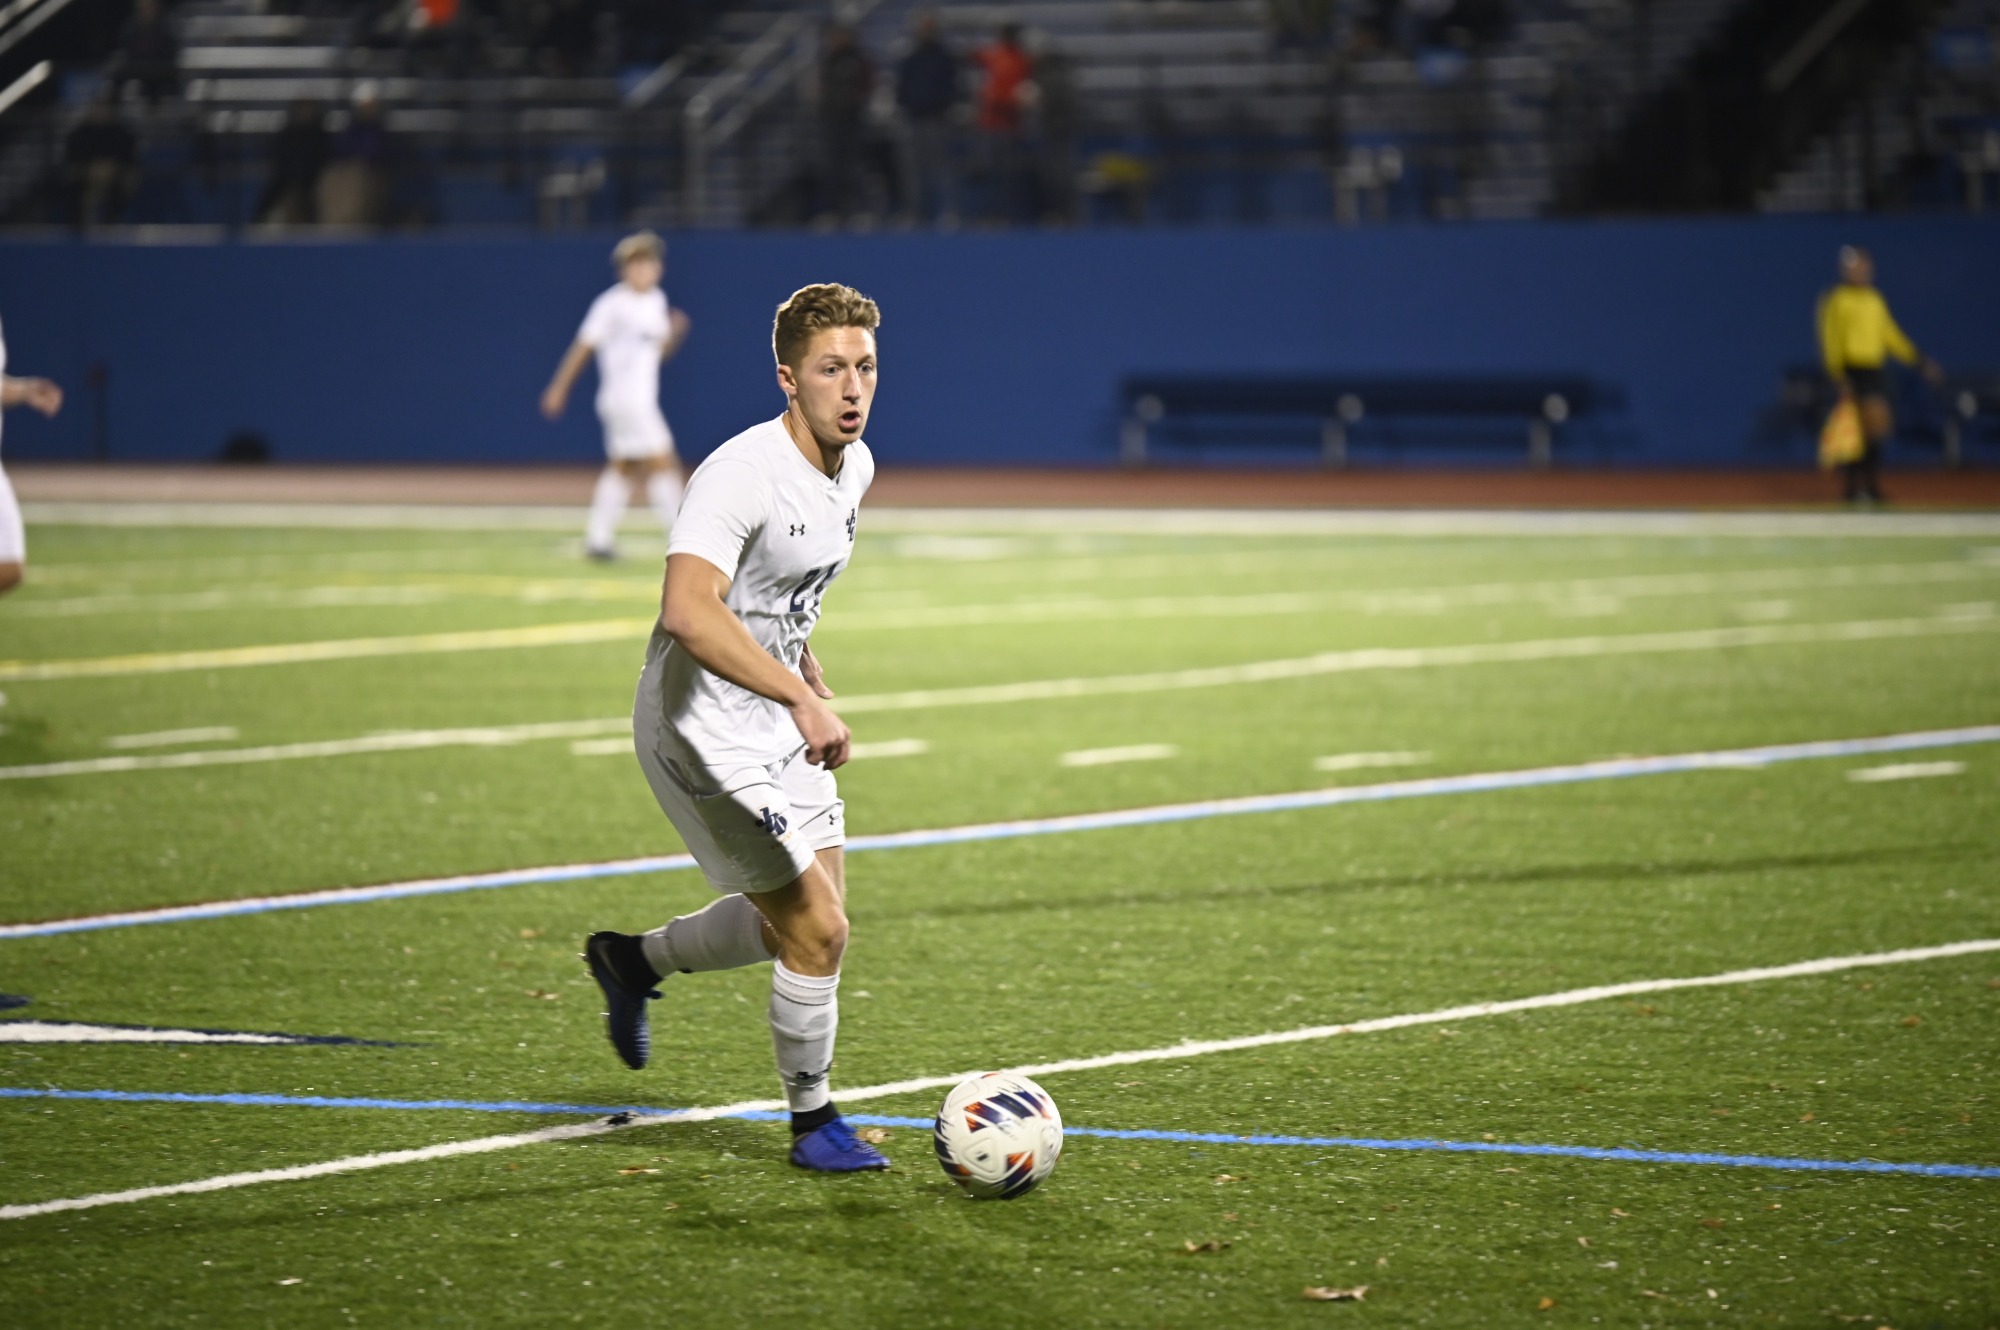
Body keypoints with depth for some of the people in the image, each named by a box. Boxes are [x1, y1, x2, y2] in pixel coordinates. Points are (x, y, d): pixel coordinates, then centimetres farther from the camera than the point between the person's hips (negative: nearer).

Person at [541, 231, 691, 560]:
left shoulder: (657, 301, 10)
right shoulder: (612, 304, -12)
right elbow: (583, 346, -10)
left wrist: (674, 332, -4)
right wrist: (558, 389, -9)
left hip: (643, 399, 8)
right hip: (624, 396, -8)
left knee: (620, 468, 12)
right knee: (663, 463, -11)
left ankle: (597, 538, 17)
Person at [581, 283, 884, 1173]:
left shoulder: (854, 466, 3)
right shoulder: (743, 474, -26)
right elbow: (688, 612, -40)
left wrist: (819, 691, 18)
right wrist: (802, 698, -44)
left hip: (780, 726, 9)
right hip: (704, 731, -9)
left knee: (805, 917, 17)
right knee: (818, 931, -8)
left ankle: (633, 962, 38)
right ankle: (813, 1122, 12)